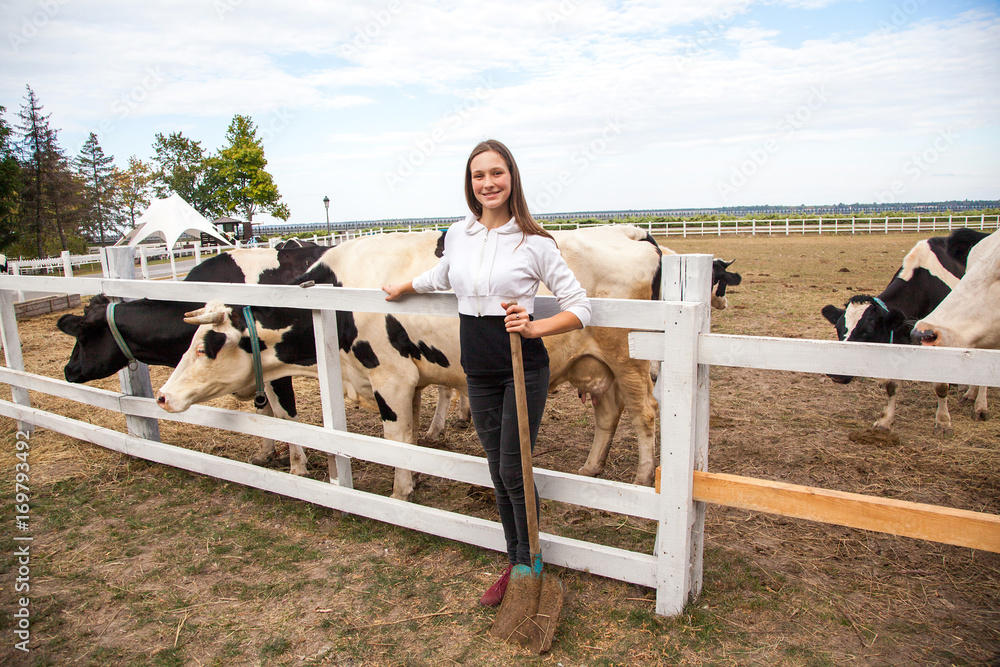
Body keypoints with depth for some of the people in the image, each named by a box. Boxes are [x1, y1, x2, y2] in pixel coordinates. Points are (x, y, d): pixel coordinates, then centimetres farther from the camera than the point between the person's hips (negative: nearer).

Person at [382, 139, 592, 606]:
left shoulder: (534, 243, -10)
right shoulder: (457, 235, 4)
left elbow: (580, 307, -8)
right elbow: (442, 275, 27)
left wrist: (534, 328, -24)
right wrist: (402, 289, 41)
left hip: (524, 369, -4)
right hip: (479, 371, 5)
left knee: (515, 471, -1)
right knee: (498, 471, 12)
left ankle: (528, 566, 20)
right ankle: (515, 563, 29)